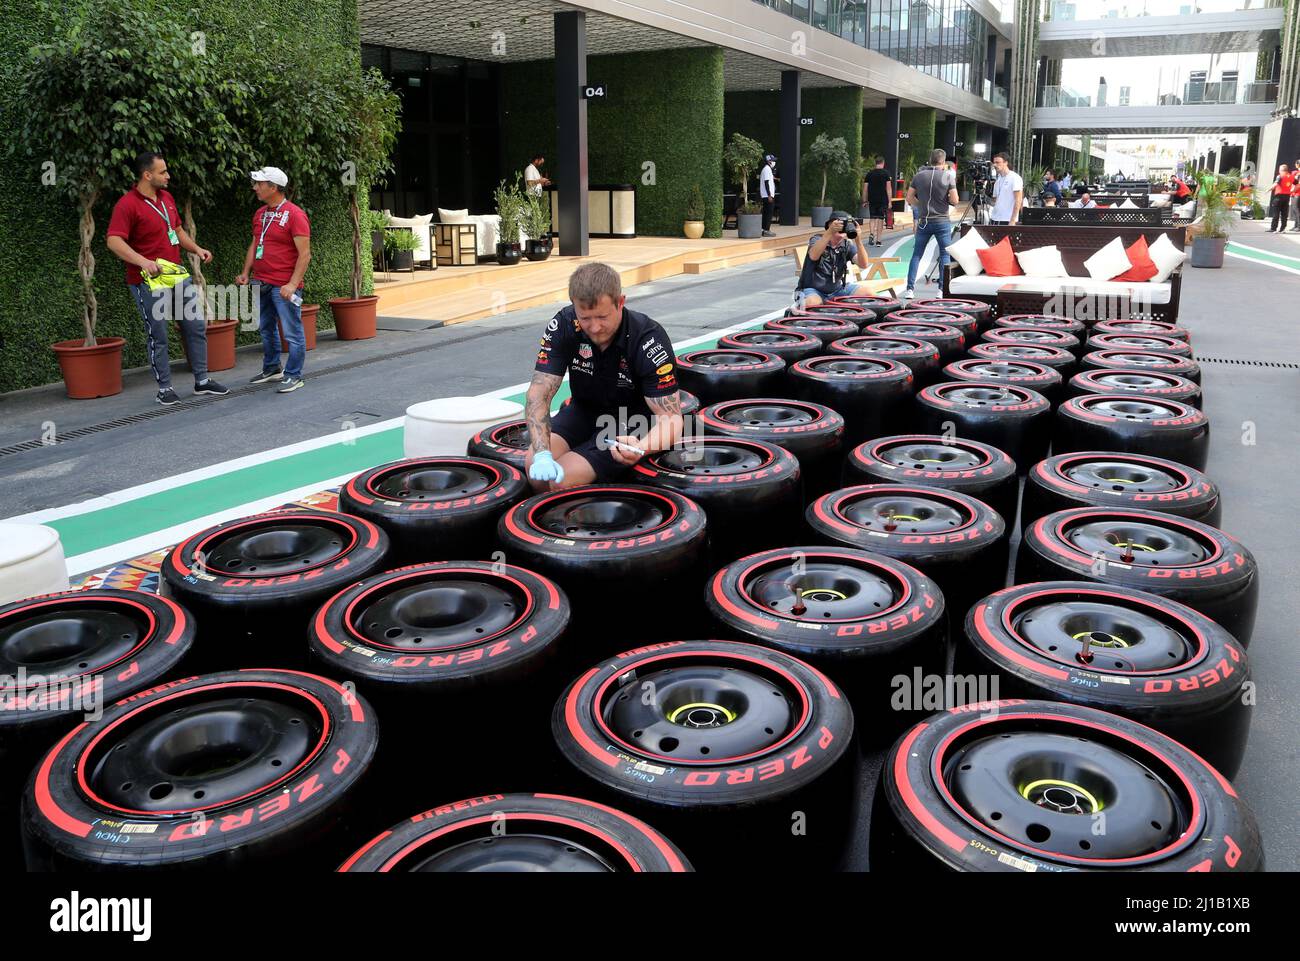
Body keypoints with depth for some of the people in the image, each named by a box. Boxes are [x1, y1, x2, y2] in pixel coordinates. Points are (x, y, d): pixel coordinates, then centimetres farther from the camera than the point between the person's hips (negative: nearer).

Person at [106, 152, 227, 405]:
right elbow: (114, 241, -22)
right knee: (158, 336, 0)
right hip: (149, 281, -8)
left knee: (196, 326, 10)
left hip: (178, 276, 8)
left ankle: (202, 381, 20)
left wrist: (197, 249, 9)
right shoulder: (127, 204, -14)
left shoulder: (167, 198, 11)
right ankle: (164, 389, 10)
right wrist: (143, 261, -33)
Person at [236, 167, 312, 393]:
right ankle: (272, 369, 30)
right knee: (266, 328, 17)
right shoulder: (260, 213, 12)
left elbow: (305, 254, -15)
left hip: (284, 287, -8)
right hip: (261, 283, 8)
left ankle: (293, 376, 6)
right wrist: (246, 272, 12)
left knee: (292, 332, -2)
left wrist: (293, 284, -22)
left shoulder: (294, 215, -11)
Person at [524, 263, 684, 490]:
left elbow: (670, 417, -27)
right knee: (533, 463, -21)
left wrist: (642, 448, -50)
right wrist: (542, 455, -36)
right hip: (584, 412, 4)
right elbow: (539, 394, -20)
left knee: (562, 479, -24)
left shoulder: (649, 341, -27)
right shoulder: (563, 325, -16)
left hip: (633, 424, -4)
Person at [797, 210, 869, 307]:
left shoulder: (848, 245, 0)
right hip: (814, 290, -4)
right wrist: (830, 232, -42)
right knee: (812, 304, -38)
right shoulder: (817, 239, -8)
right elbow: (813, 256, -32)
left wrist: (858, 240, -29)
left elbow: (863, 265, -14)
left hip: (837, 289, 4)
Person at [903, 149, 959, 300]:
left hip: (924, 221, 2)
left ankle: (910, 289, 1)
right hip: (942, 221, -2)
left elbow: (909, 198, 3)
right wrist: (945, 199, 12)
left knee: (917, 254, 7)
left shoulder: (919, 176, 2)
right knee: (945, 254, 7)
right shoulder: (948, 176, -4)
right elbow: (954, 200, -8)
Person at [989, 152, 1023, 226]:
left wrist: (1013, 221, -19)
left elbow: (1018, 201, -13)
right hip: (994, 220, 8)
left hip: (1008, 220, -8)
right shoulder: (998, 180, 16)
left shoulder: (1015, 178, -7)